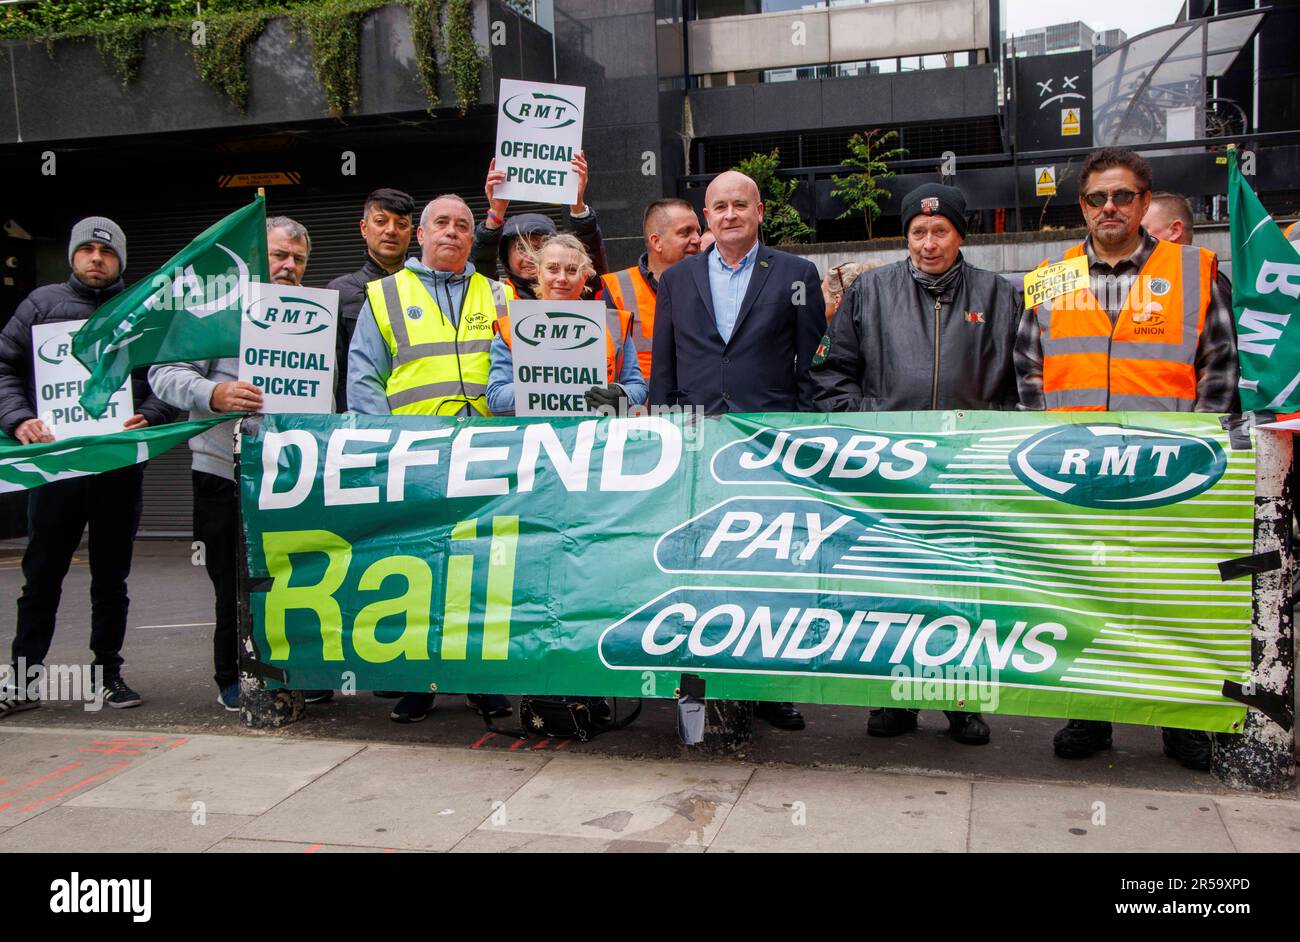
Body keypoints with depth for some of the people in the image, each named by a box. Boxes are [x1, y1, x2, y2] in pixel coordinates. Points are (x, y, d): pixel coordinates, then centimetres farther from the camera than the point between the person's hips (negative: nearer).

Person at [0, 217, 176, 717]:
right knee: (42, 575, 6)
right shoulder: (42, 303, 10)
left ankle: (108, 674, 20)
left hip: (120, 464, 0)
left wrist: (147, 417, -13)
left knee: (112, 577, 9)